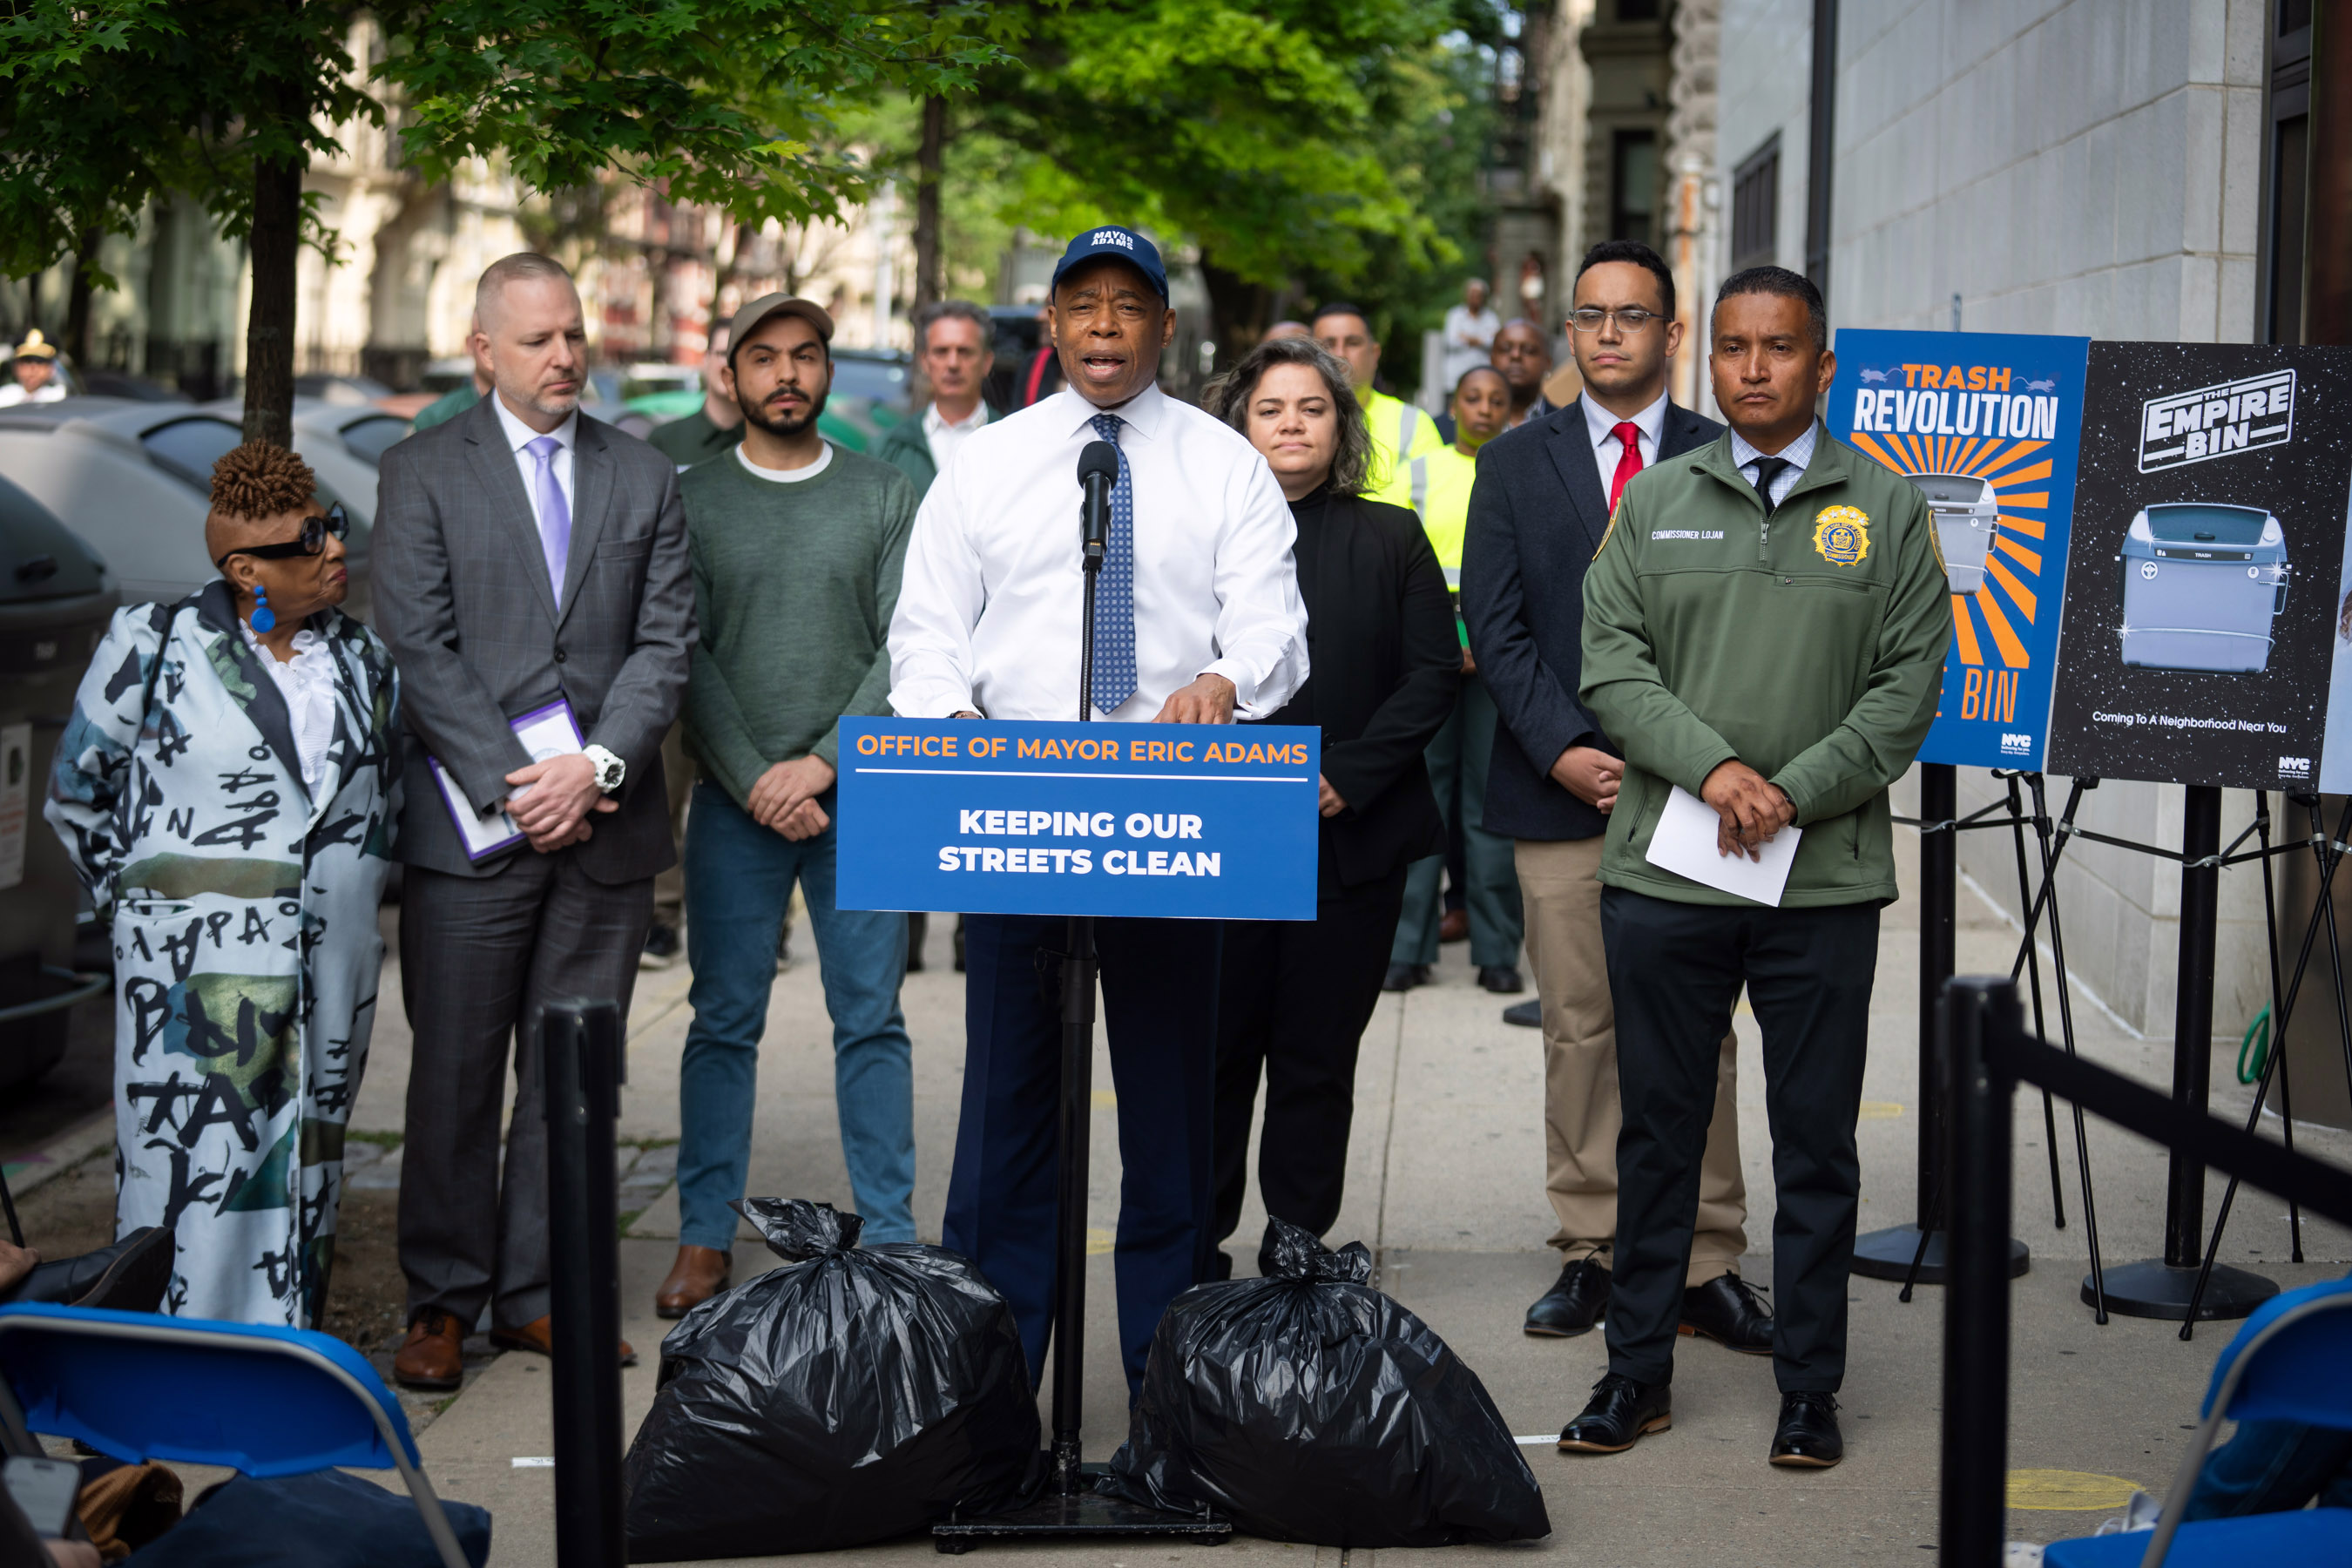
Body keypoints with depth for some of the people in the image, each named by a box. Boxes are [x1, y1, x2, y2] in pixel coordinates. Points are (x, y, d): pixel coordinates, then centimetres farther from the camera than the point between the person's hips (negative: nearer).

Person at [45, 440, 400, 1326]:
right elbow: (76, 797, 6)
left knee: (304, 1180, 8)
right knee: (193, 1181, -6)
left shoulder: (364, 661, 10)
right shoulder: (153, 647, -3)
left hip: (332, 975, 5)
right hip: (195, 976, -4)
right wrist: (140, 909, 5)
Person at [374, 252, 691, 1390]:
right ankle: (443, 1303, 11)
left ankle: (535, 1293, 15)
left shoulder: (644, 478, 11)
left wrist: (598, 767, -11)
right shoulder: (423, 472, 3)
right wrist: (513, 783, -12)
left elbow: (665, 644, 4)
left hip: (606, 826, 3)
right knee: (455, 1071, 1)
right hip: (469, 824, -2)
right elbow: (419, 647, -4)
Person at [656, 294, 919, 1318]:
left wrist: (823, 762, -11)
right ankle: (705, 1239, 10)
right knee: (724, 1024, 3)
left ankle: (889, 1238, 9)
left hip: (859, 795, 0)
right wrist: (756, 783, -10)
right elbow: (684, 657, 0)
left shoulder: (886, 499, 6)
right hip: (735, 802, 0)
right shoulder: (690, 502, 6)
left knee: (871, 1020, 3)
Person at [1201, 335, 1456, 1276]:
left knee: (1317, 1059, 5)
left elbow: (1434, 674, 2)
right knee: (1212, 1055, 1)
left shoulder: (1391, 540, 9)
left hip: (1351, 841, 1)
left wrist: (1349, 776, -9)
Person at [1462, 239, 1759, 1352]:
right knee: (1580, 1030, 5)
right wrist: (1563, 752, -9)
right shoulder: (1516, 464, 9)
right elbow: (1494, 625, 2)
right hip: (1560, 793, 1)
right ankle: (1591, 1252, 14)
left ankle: (1703, 1263, 7)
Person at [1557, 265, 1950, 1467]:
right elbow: (1610, 665, 2)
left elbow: (1910, 686, 0)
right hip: (1662, 873, 1)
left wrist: (1796, 792, -12)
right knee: (1658, 1130, 9)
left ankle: (1808, 1388, 16)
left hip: (1825, 877, -1)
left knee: (1816, 1142, 5)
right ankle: (1639, 1370, 19)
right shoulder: (1653, 502, 9)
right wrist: (1710, 765, -13)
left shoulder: (1887, 511, 6)